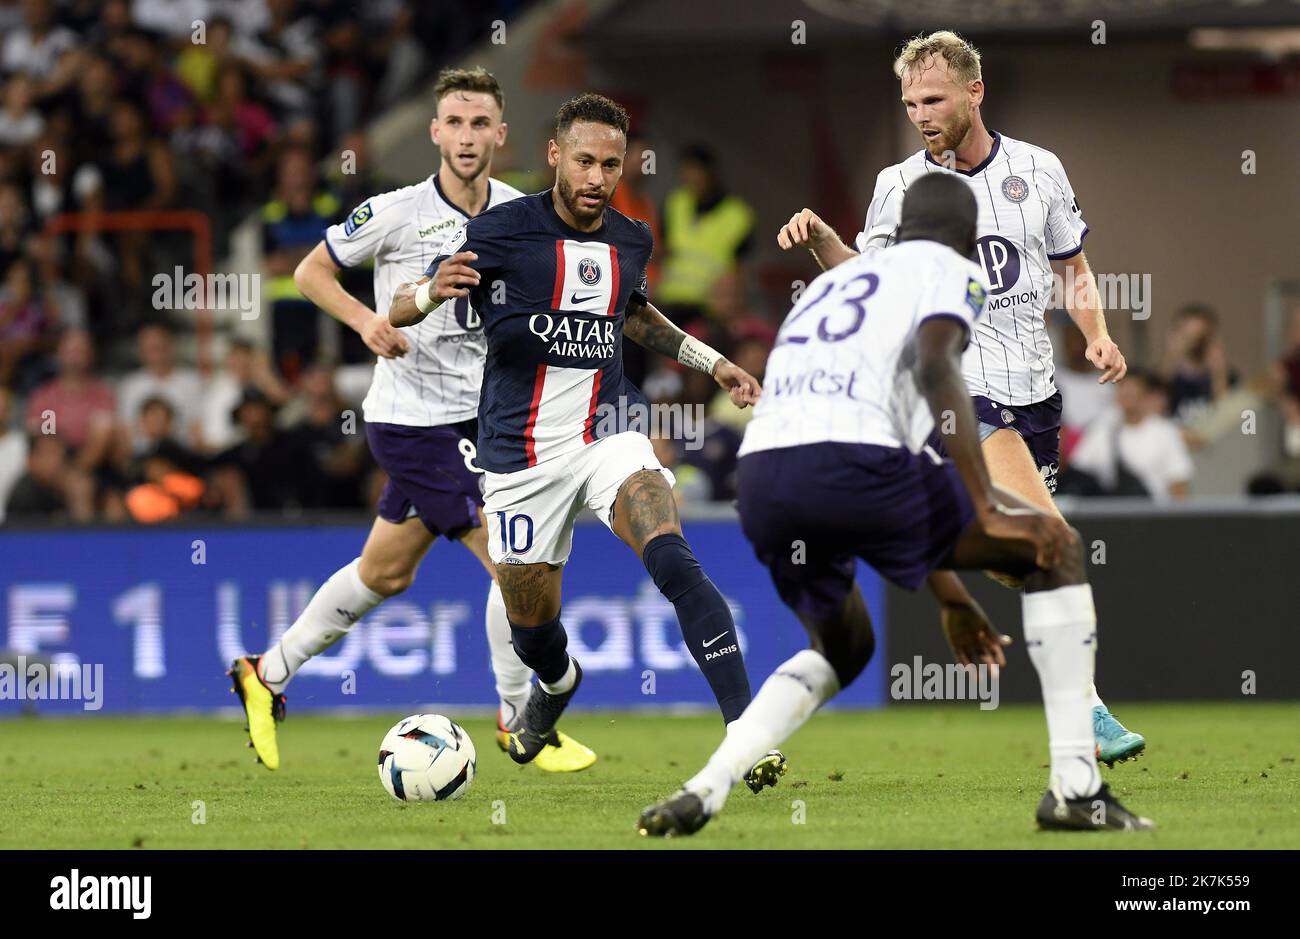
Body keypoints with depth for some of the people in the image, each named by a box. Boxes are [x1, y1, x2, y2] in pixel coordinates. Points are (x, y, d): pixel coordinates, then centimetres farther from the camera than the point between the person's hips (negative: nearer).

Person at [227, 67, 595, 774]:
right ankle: (518, 721, 4)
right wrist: (367, 320, -20)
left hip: (474, 417, 7)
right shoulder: (396, 213, -15)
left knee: (386, 572, 17)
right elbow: (310, 271, -3)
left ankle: (268, 673, 34)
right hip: (413, 419, -7)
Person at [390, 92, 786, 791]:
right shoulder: (500, 231, -11)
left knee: (673, 562, -25)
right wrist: (433, 290, -34)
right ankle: (558, 683, 50)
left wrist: (711, 361, 24)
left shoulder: (630, 240, 5)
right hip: (521, 457, -2)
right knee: (532, 627, 10)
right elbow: (399, 311, -11)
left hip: (607, 436, 2)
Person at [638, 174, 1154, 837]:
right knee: (1055, 549, 12)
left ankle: (703, 790, 11)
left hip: (759, 472, 7)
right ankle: (1074, 786, 4)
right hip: (849, 459, -7)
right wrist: (988, 508, -12)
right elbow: (935, 369, -10)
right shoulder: (953, 272, 15)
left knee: (842, 648, 32)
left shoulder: (834, 281, 35)